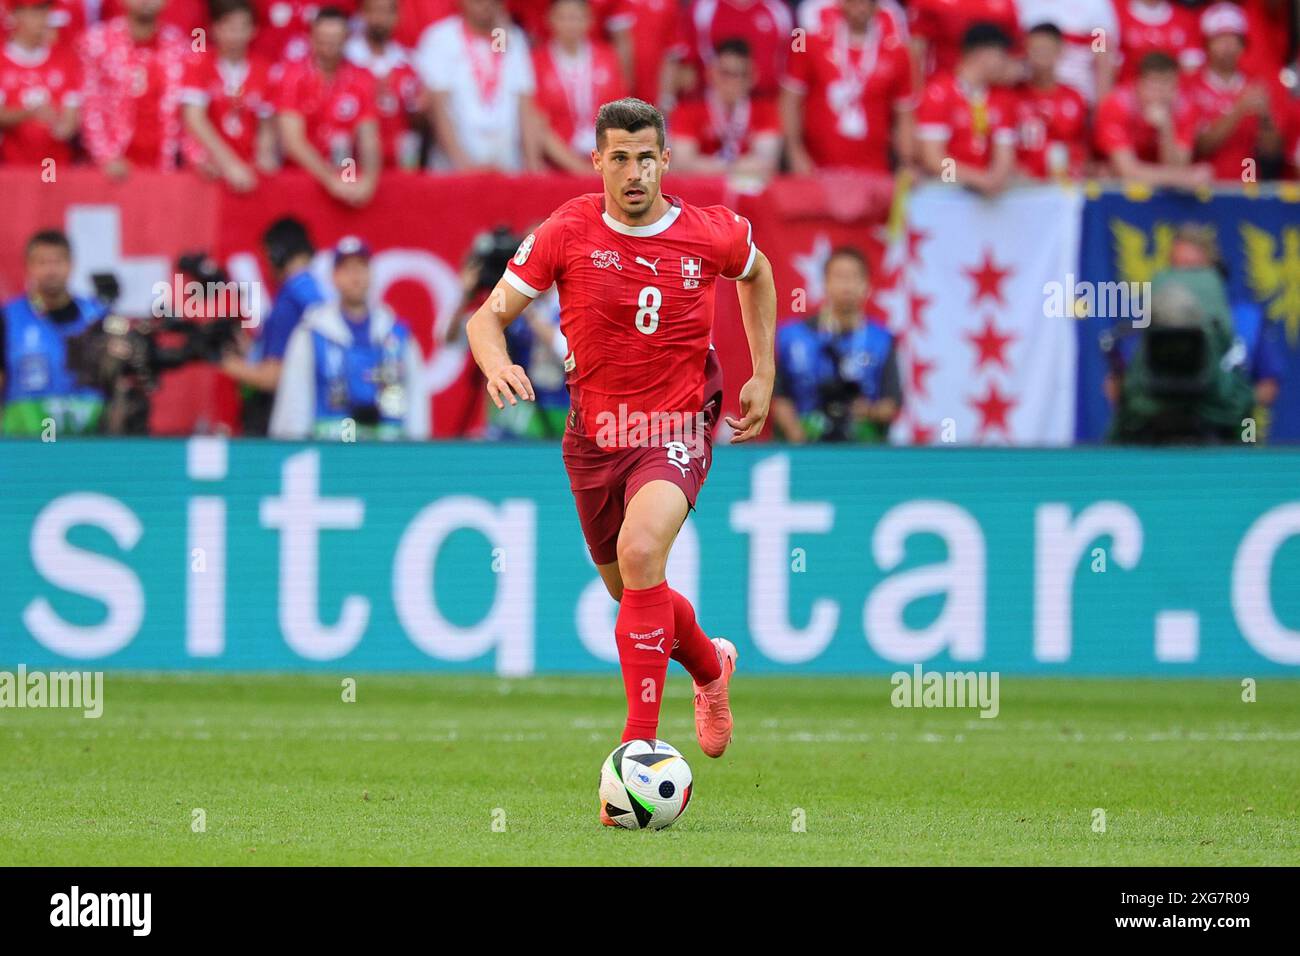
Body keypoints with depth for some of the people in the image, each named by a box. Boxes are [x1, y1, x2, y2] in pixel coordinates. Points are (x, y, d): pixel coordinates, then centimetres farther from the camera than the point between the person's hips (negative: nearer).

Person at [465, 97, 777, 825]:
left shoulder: (713, 235, -7)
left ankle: (641, 747, -28)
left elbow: (757, 274, 17)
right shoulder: (568, 234, -9)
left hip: (677, 430, -3)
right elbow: (490, 314, -6)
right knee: (631, 591, 16)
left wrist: (764, 376, 12)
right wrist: (497, 363, -29)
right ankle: (710, 665, 51)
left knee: (641, 552, -29)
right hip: (595, 431, 3)